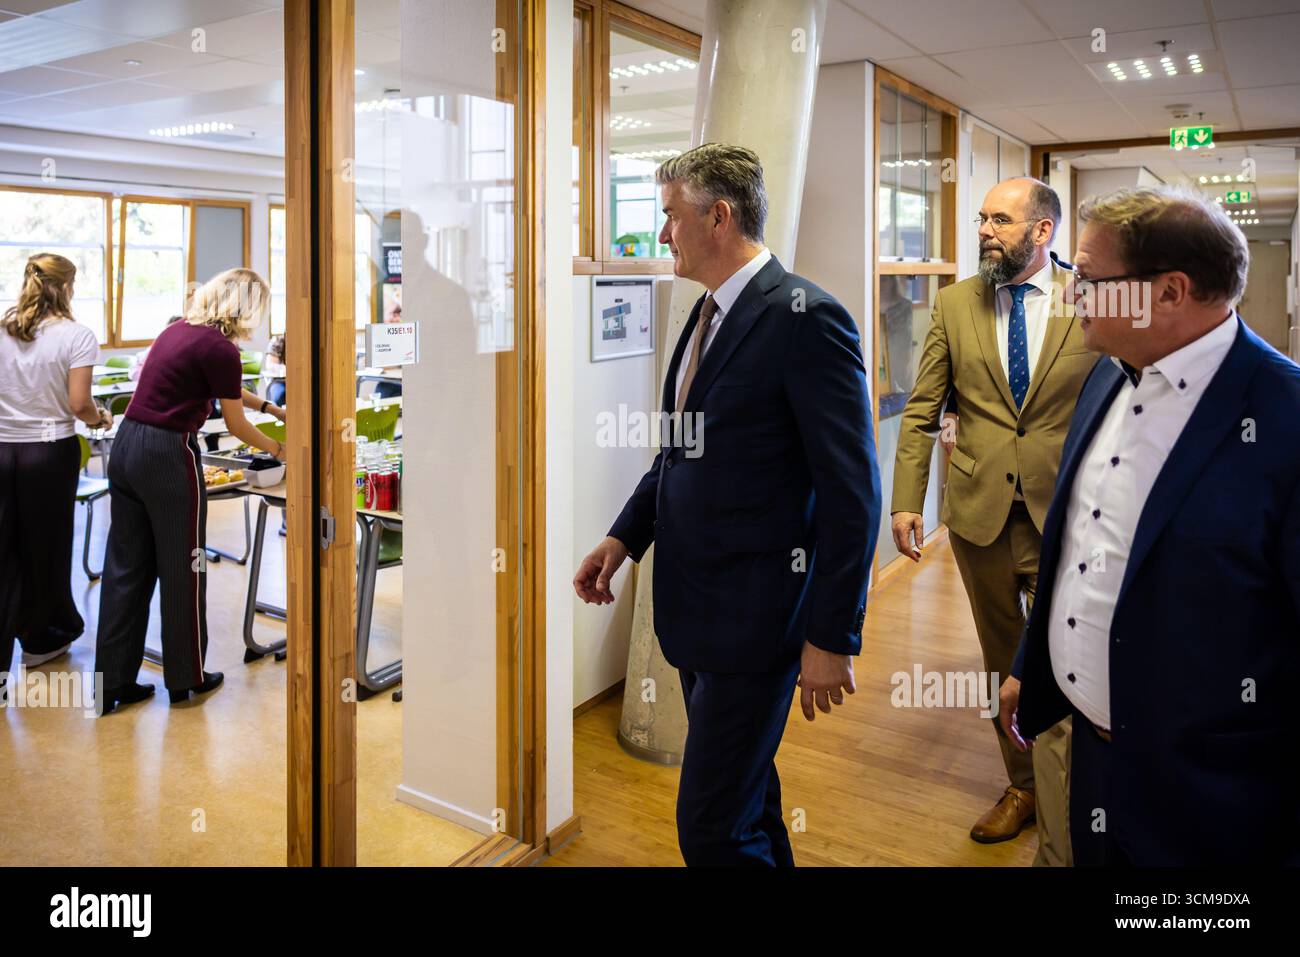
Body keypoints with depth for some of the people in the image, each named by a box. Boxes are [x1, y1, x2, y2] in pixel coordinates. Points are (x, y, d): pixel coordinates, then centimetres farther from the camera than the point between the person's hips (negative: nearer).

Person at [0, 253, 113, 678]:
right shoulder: (76, 335, -10)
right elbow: (79, 405, -14)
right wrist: (100, 418, 6)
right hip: (49, 451, -3)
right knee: (44, 546, 12)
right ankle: (42, 636, 28)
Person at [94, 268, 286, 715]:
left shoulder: (179, 329, 12)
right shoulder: (220, 349, -13)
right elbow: (236, 426, -2)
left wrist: (270, 407, 33)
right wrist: (277, 448, 13)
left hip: (126, 445, 8)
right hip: (167, 456, -8)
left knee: (126, 566, 12)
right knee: (182, 568, 7)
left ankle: (112, 682, 20)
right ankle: (186, 677, 21)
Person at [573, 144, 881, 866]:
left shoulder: (806, 318, -17)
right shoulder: (711, 313, 11)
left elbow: (852, 491, -18)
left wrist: (832, 636, -18)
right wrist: (626, 537, 8)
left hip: (755, 612, -9)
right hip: (695, 600, 9)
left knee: (713, 826, -2)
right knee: (746, 793, 23)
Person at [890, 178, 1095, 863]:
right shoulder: (955, 304, 3)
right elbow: (920, 412, 3)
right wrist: (906, 500, -4)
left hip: (1062, 515, -2)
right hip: (978, 510, 2)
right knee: (1002, 660, 16)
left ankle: (1058, 846, 15)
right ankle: (1021, 787, 37)